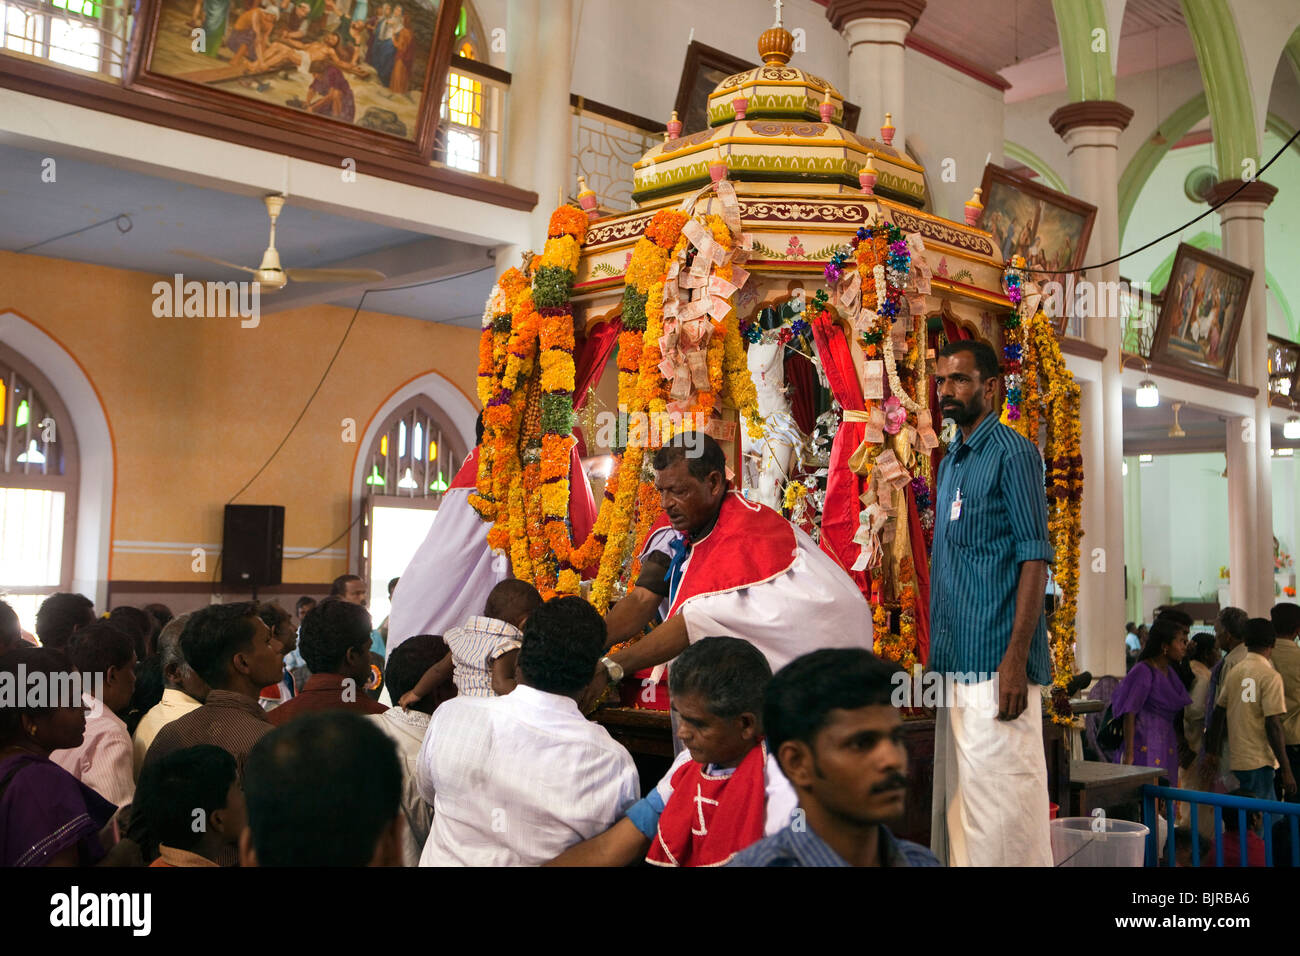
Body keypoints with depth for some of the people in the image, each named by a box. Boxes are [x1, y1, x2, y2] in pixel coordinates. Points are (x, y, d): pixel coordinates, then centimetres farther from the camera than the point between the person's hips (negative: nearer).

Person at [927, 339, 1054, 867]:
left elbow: (1035, 557, -12)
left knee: (1002, 807, -6)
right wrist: (934, 650, 13)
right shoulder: (949, 463, 19)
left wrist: (1015, 660, -20)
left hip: (995, 663, -8)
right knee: (956, 801, 12)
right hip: (954, 664, 8)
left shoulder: (1012, 452, -6)